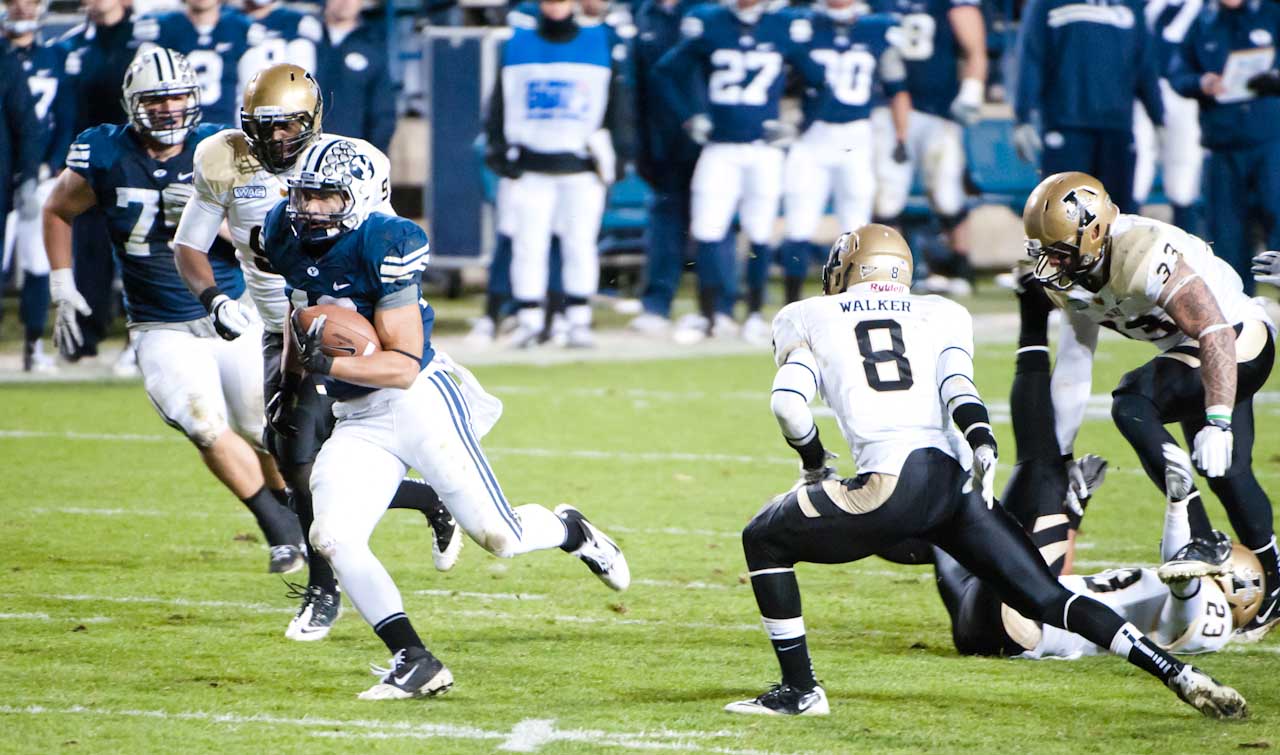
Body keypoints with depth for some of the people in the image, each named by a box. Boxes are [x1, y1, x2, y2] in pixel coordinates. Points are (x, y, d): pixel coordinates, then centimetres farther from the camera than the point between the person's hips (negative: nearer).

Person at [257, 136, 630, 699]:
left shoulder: (382, 246, -20)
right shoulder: (289, 241, 1)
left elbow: (403, 365, -21)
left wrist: (328, 364, -31)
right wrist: (291, 385, 16)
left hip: (419, 400, -6)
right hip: (356, 420, 6)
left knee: (499, 537, -3)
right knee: (332, 537, -15)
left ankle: (572, 531, 33)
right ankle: (414, 662, -6)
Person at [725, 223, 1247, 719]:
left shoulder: (807, 319, 19)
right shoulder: (942, 315, 25)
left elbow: (788, 401, 4)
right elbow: (957, 385, 6)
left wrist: (812, 462, 22)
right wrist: (983, 444, -10)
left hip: (892, 483, -4)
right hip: (958, 481, 4)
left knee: (765, 540, 19)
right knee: (1049, 599, 9)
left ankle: (799, 690, 15)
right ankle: (1179, 675, -6)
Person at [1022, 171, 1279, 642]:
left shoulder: (1141, 257, -32)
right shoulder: (1076, 273, -3)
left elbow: (1218, 333, -34)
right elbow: (1073, 367, 5)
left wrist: (1217, 422, -38)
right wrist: (1062, 453, 7)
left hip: (1238, 344, -10)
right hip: (1188, 352, 10)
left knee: (1132, 404, -25)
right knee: (1228, 474, 17)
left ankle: (1203, 544, -20)